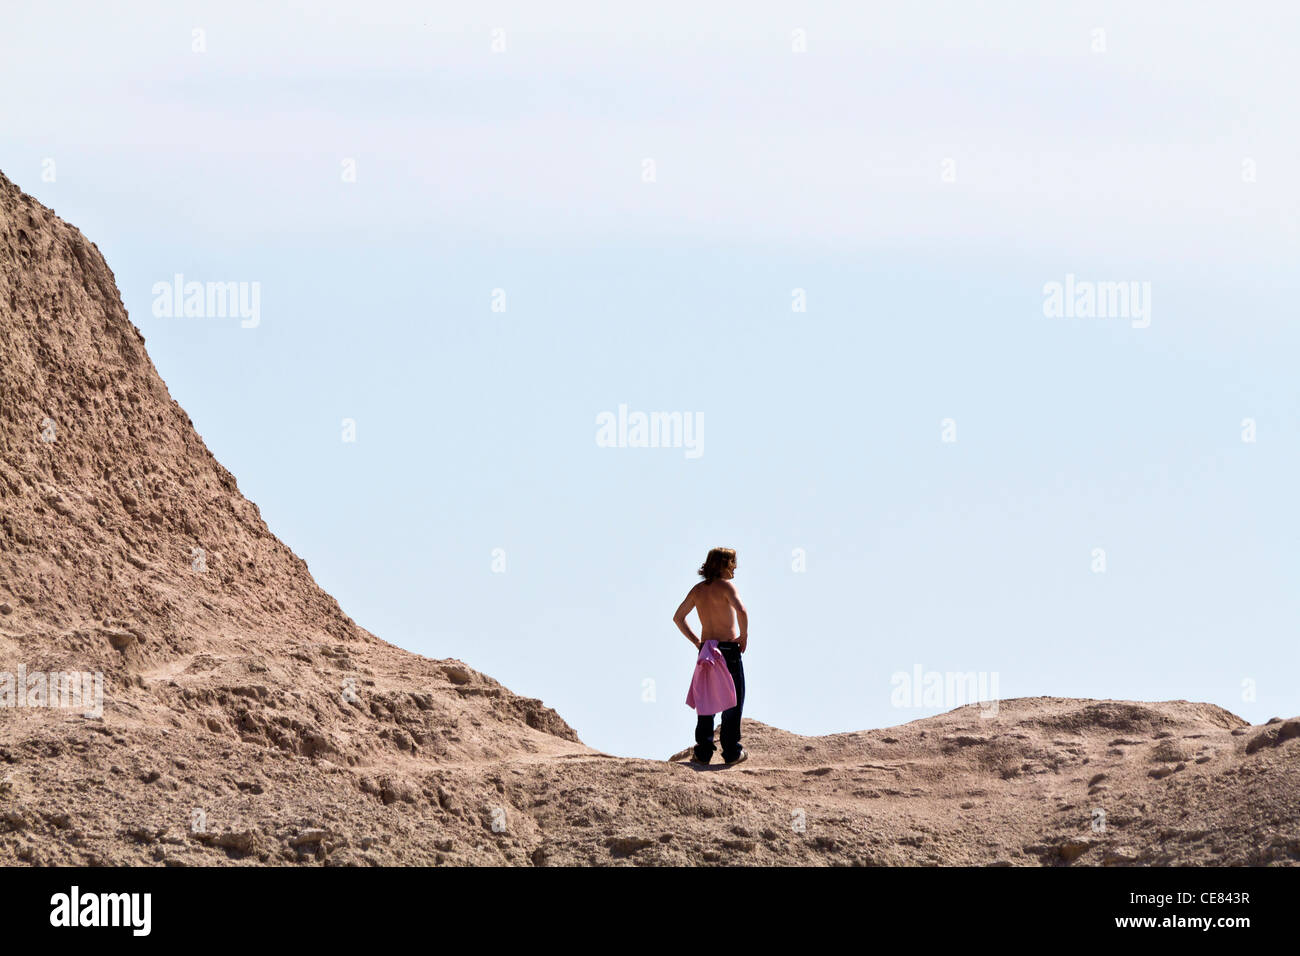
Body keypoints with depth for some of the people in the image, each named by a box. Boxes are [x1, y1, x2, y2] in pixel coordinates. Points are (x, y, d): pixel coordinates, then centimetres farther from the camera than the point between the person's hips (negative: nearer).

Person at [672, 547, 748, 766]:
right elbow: (741, 611, -28)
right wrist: (744, 636, -14)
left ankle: (703, 752, 12)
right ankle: (731, 752, 5)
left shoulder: (698, 590, 8)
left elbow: (678, 618, 15)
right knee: (733, 702, 4)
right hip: (729, 649, -6)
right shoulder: (725, 586, -11)